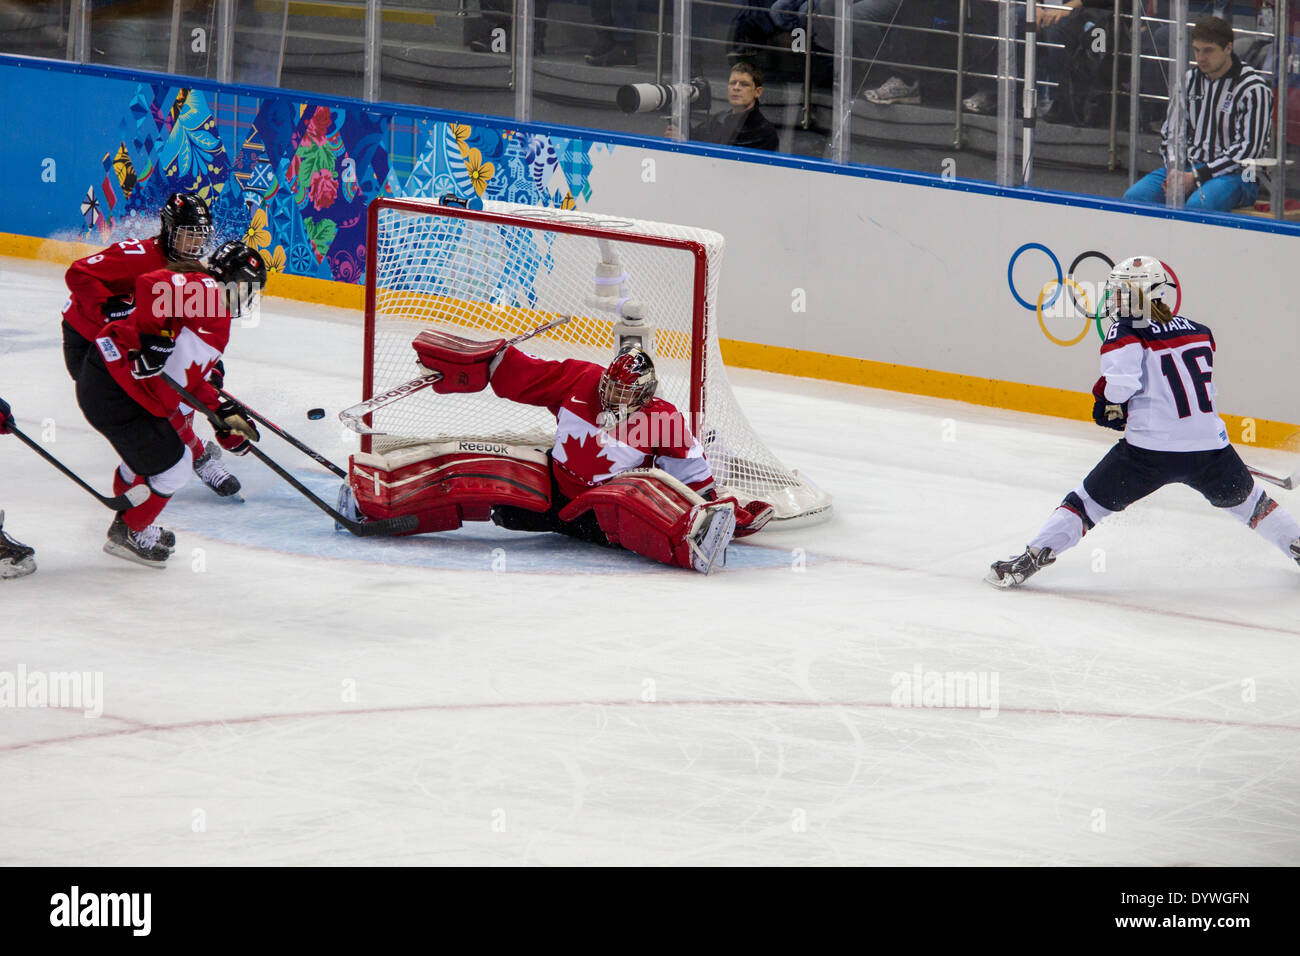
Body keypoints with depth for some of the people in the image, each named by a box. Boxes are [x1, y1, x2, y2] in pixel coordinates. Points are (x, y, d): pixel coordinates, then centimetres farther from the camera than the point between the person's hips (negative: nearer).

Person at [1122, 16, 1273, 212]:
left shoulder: (1253, 89, -9)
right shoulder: (1189, 80, 11)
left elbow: (1248, 148, -14)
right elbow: (1170, 132, 17)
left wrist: (1197, 176, -16)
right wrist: (1174, 171, -5)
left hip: (1234, 174, -6)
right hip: (1187, 168, 6)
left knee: (1197, 205, -38)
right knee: (1134, 196, -18)